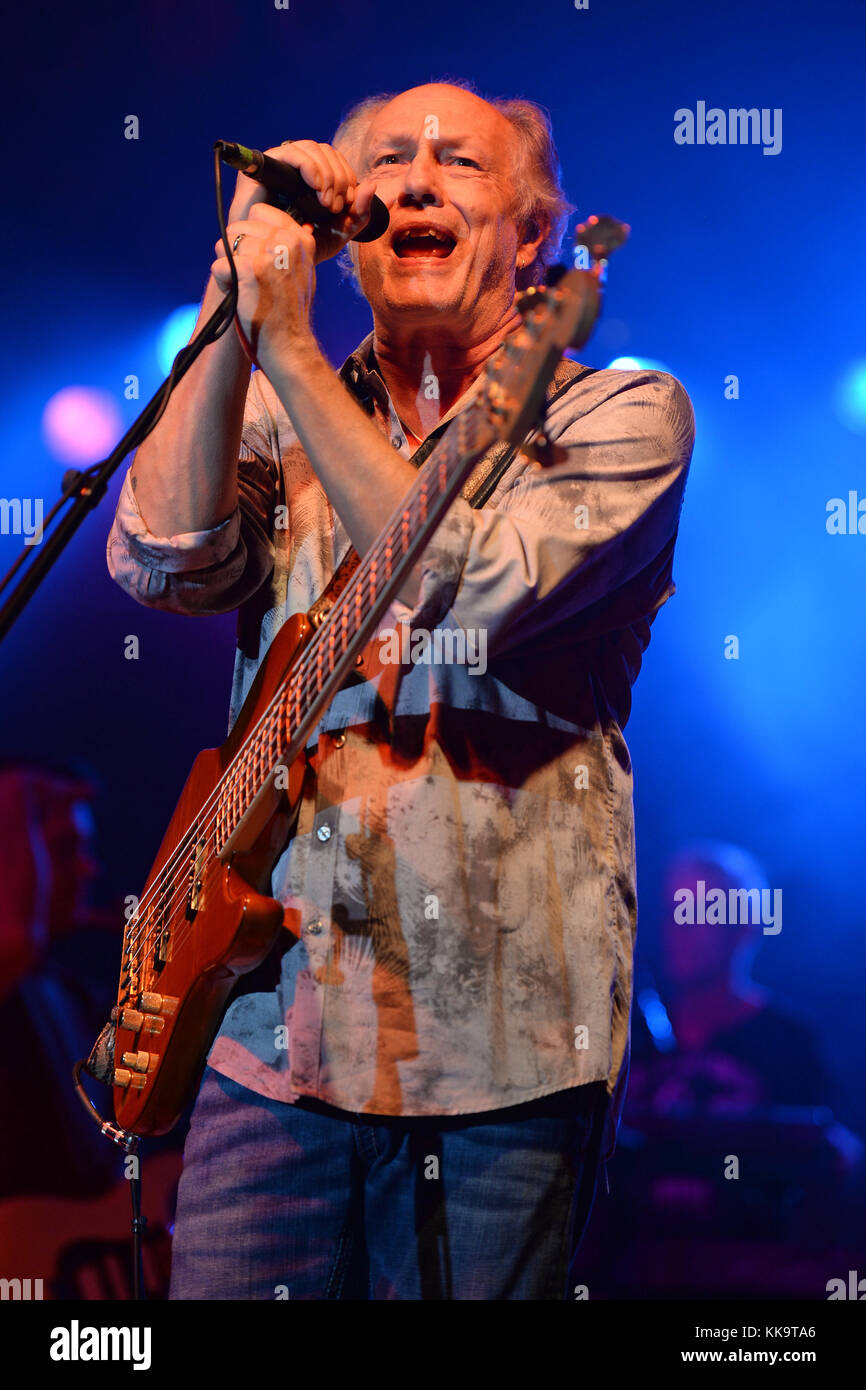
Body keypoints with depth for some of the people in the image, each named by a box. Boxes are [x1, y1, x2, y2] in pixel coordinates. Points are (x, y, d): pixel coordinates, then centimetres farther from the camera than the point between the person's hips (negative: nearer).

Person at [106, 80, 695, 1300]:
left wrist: (287, 344, -17)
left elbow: (465, 598, -17)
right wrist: (237, 310, -11)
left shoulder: (620, 416, 0)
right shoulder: (277, 415, 13)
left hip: (501, 1046, -3)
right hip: (272, 1024, 3)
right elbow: (163, 561, -6)